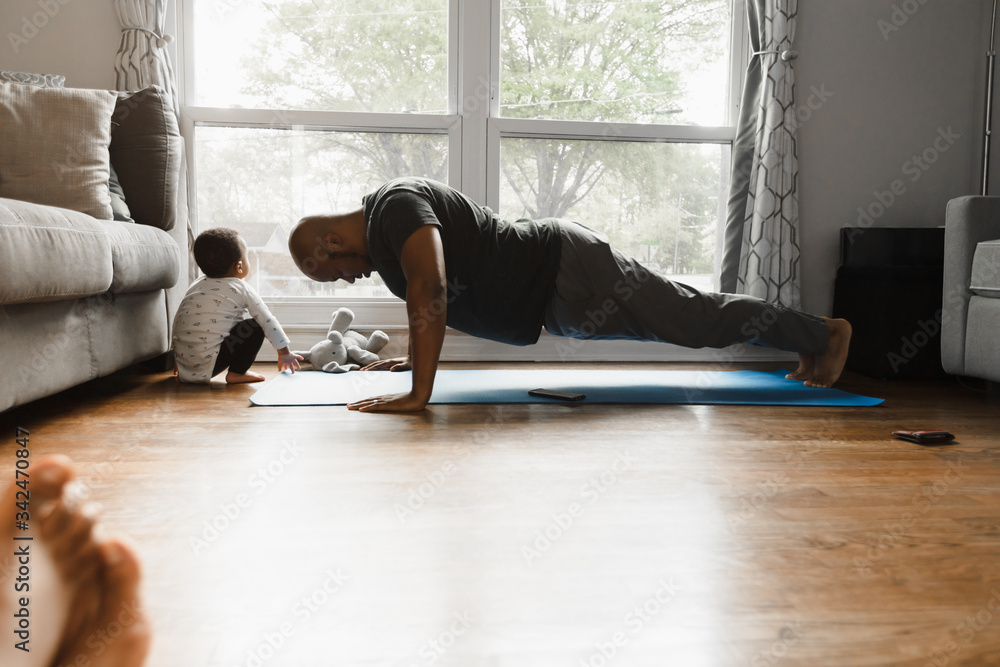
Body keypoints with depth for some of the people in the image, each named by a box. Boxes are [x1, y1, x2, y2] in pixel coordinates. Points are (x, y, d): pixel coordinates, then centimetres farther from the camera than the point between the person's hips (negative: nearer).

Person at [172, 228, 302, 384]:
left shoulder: (195, 286, 17)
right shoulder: (243, 290, 0)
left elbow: (177, 320, 22)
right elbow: (268, 321, 1)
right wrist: (284, 352, 11)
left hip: (182, 360, 7)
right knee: (256, 326, 0)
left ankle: (184, 373, 23)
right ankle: (237, 373, 2)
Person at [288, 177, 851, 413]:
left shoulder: (396, 204, -21)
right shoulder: (381, 237, 11)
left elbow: (430, 289, -35)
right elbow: (432, 295, 28)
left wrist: (419, 392, -36)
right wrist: (417, 357, 30)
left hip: (566, 273, -9)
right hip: (556, 298, 9)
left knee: (699, 320, 1)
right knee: (683, 315, 19)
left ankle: (824, 333, 19)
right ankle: (812, 340, 35)